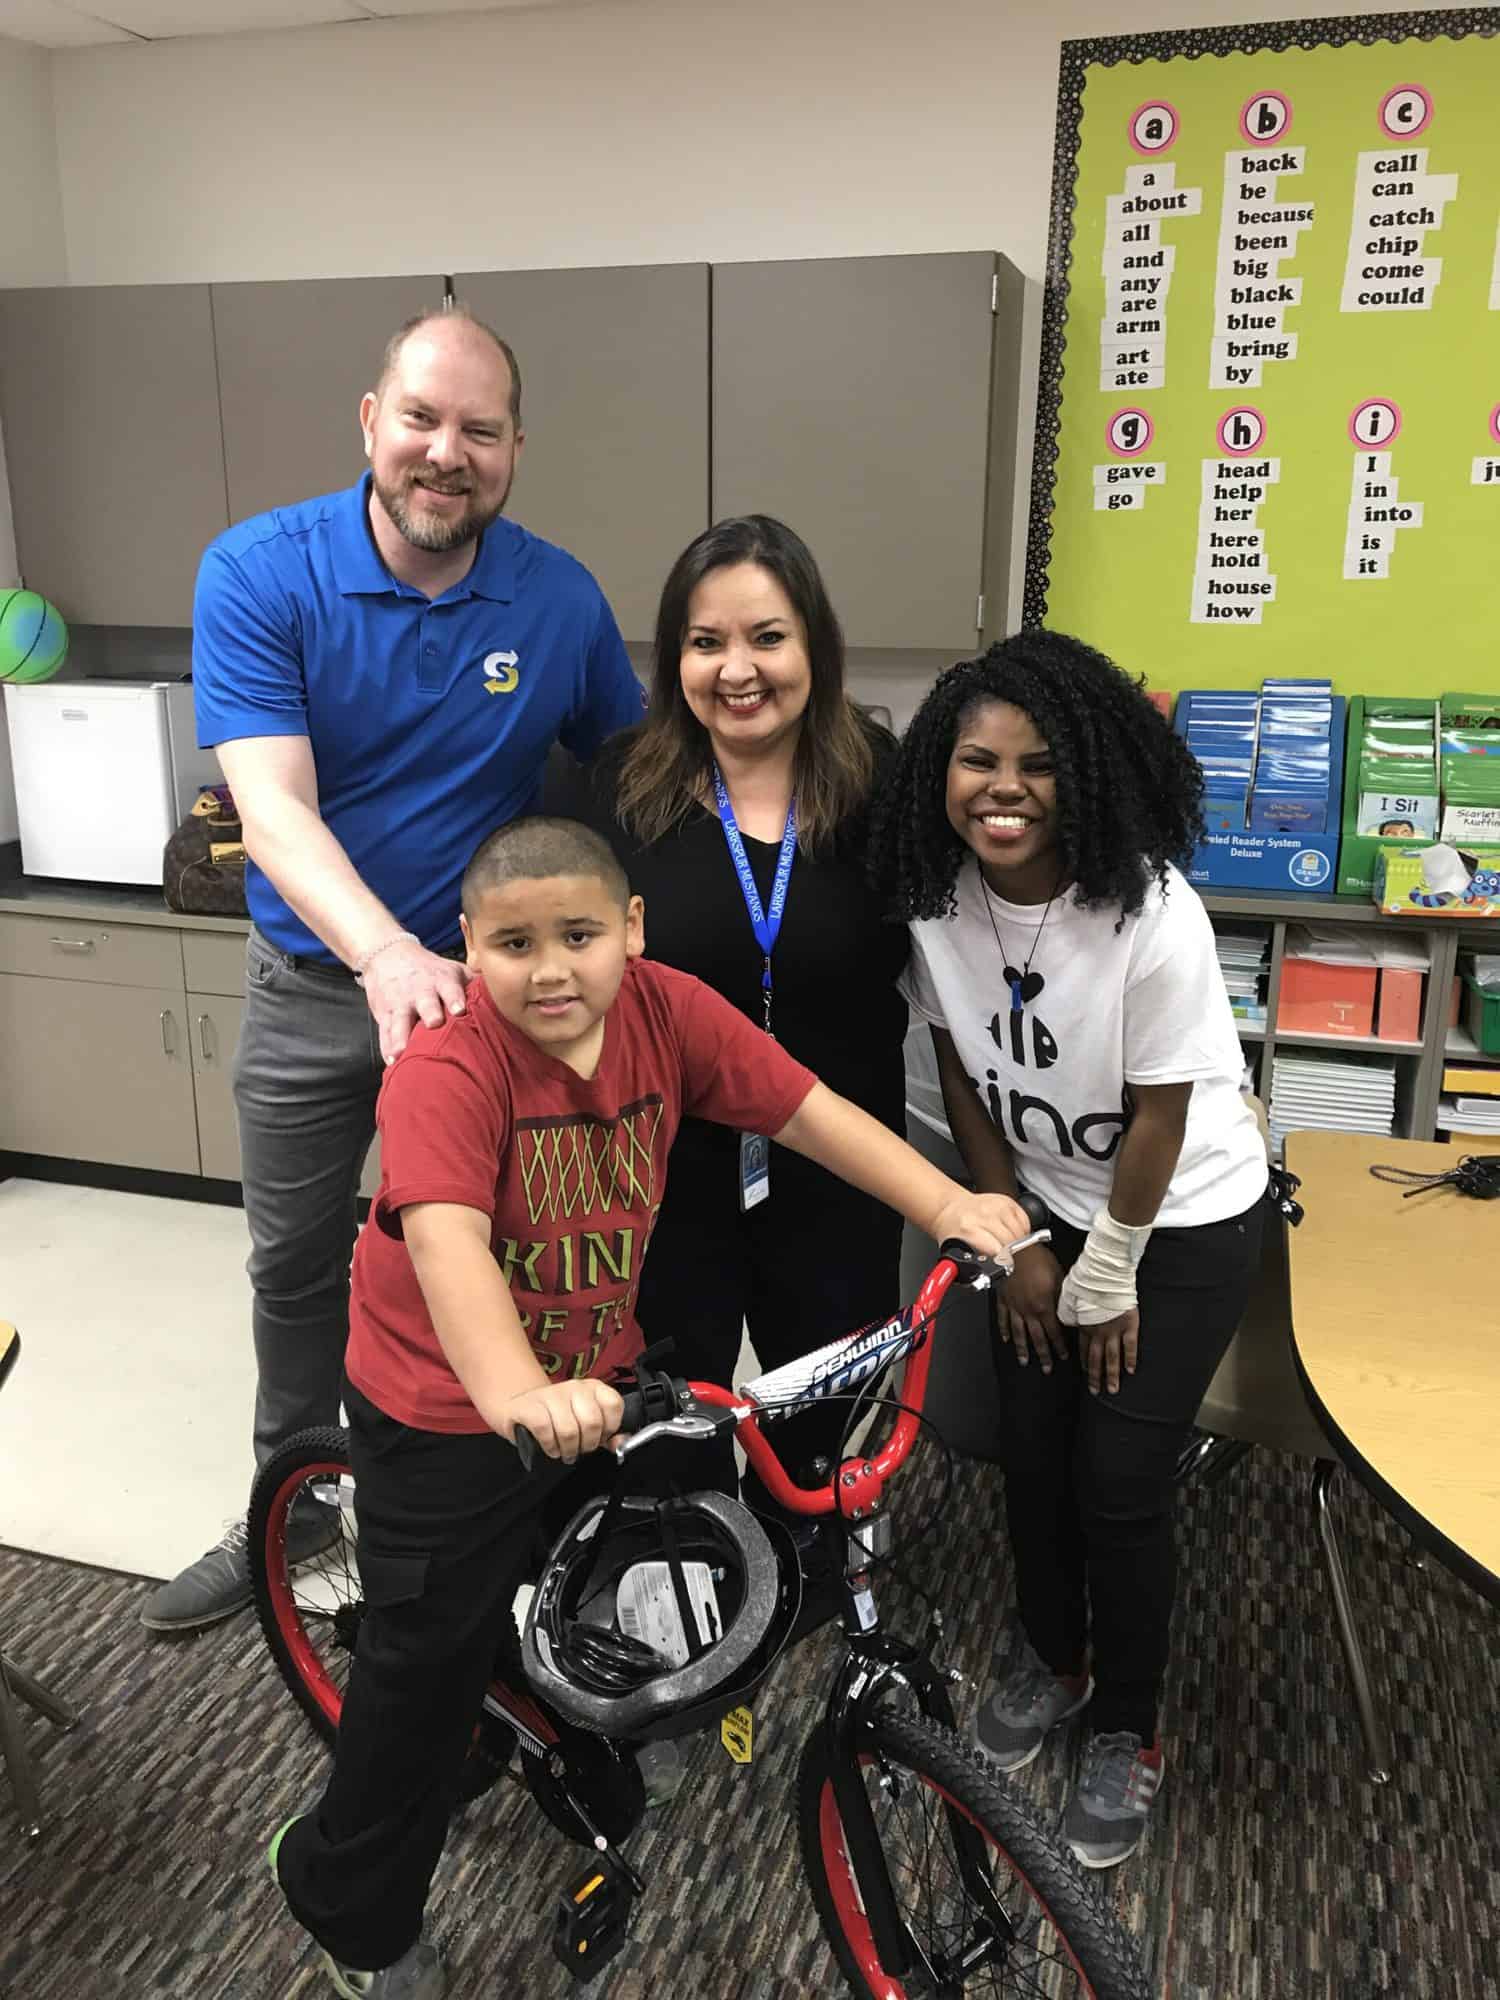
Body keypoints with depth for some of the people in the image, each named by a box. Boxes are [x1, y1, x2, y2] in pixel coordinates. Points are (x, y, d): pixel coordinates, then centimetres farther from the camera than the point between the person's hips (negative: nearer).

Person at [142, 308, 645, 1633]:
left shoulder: (561, 598, -10)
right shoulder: (258, 574, -15)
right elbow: (272, 800, -26)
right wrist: (385, 954, -43)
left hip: (489, 980, 0)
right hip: (315, 982, 0)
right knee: (295, 1260, 16)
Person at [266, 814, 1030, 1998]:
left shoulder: (665, 1011, -15)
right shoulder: (446, 1068, -29)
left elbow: (809, 1111, -14)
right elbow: (446, 1241, -43)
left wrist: (949, 1204, -23)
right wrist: (516, 1393, -58)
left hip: (597, 1375, 5)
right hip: (450, 1400, -5)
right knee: (434, 1650, 5)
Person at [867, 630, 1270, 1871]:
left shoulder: (1153, 917, -29)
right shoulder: (939, 897, -15)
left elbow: (1157, 1119, -20)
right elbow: (964, 1076, -3)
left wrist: (1106, 1279, -10)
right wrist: (1016, 1245, -1)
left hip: (1185, 1223, -4)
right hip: (1050, 1207, 4)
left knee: (1119, 1482, -1)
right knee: (1031, 1450, 9)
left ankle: (1129, 1732, 25)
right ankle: (1055, 1659, 38)